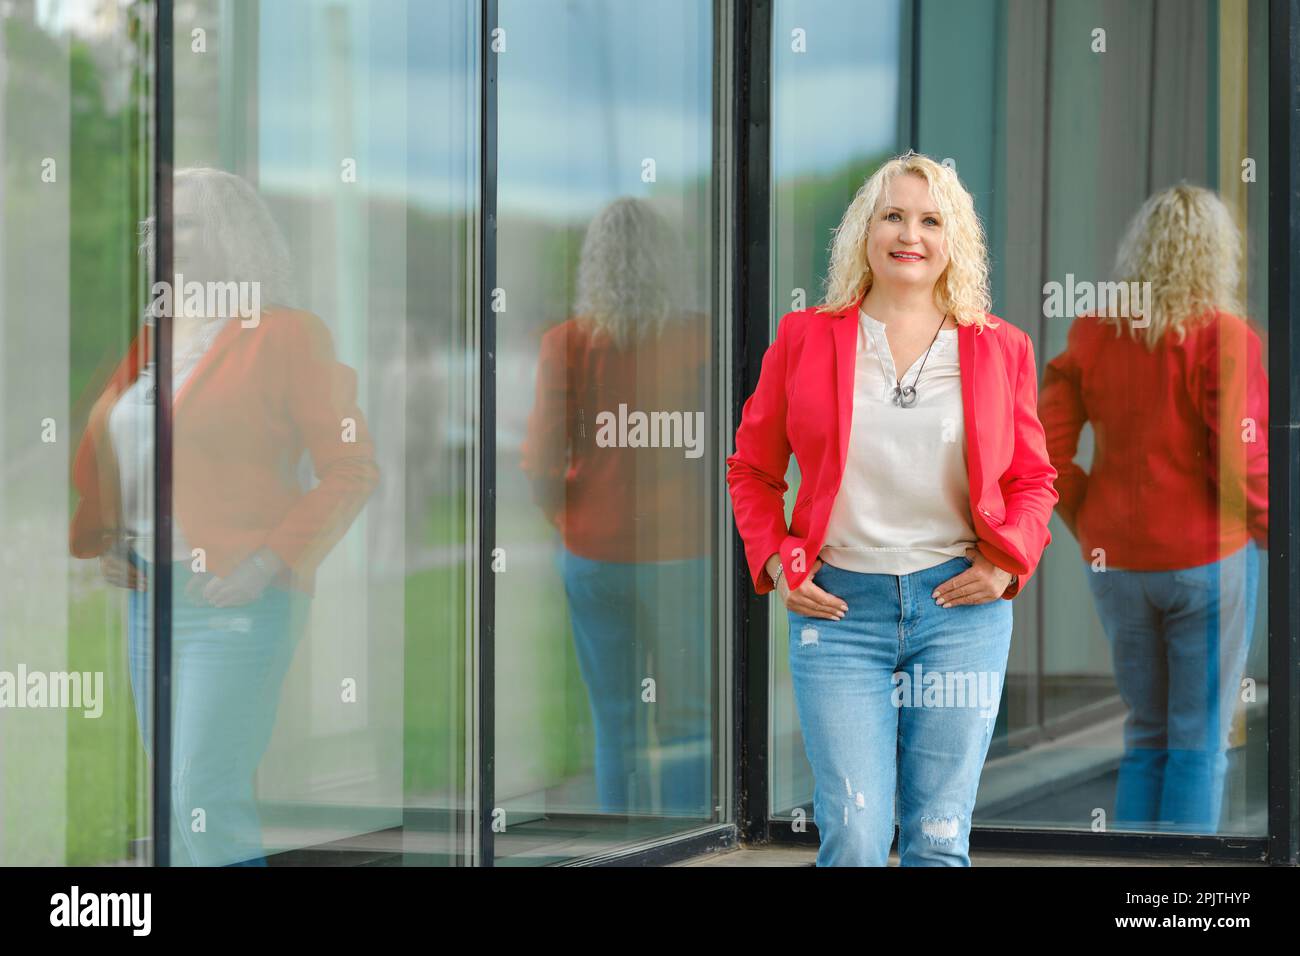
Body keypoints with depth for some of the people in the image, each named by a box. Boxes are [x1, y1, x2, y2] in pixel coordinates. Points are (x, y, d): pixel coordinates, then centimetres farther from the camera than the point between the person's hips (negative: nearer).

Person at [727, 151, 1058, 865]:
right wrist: (776, 563, -3)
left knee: (939, 840, 3)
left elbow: (1035, 477, 14)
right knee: (851, 841, -7)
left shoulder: (1000, 348, 7)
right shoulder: (805, 337, 5)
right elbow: (752, 468, 12)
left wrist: (1007, 560, -4)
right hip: (836, 604, -1)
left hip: (962, 602, 1)